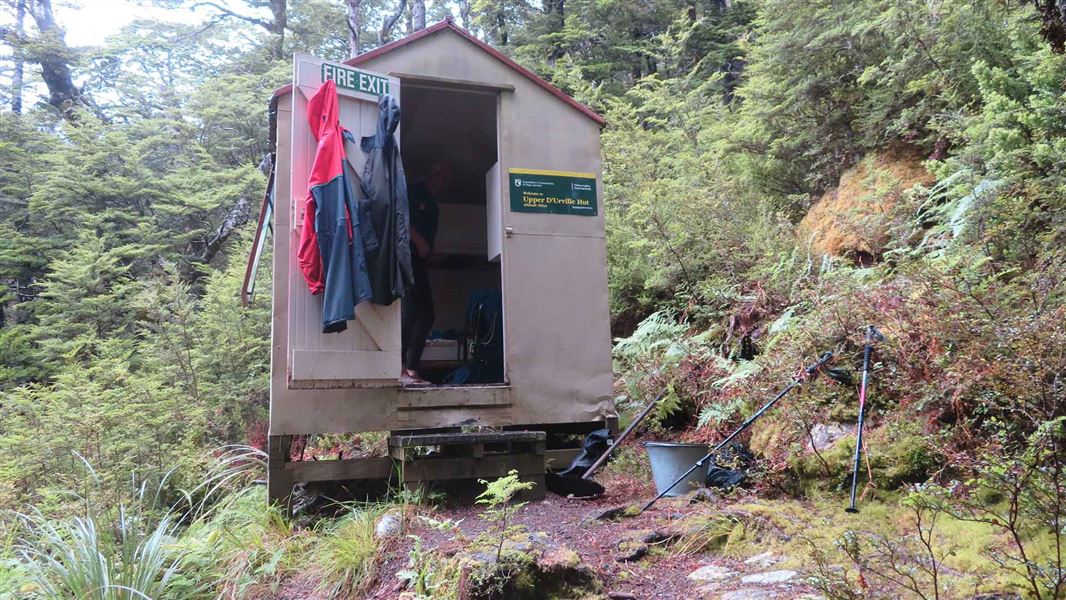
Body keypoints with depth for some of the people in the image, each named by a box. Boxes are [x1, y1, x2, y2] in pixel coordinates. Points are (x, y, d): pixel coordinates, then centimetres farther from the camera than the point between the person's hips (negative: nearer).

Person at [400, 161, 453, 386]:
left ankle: (411, 369, 5)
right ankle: (401, 369, -23)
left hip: (418, 262, 10)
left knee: (426, 315, 4)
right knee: (409, 310, -20)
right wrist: (418, 239, -17)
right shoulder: (414, 192, -1)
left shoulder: (432, 205, 26)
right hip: (406, 257, -10)